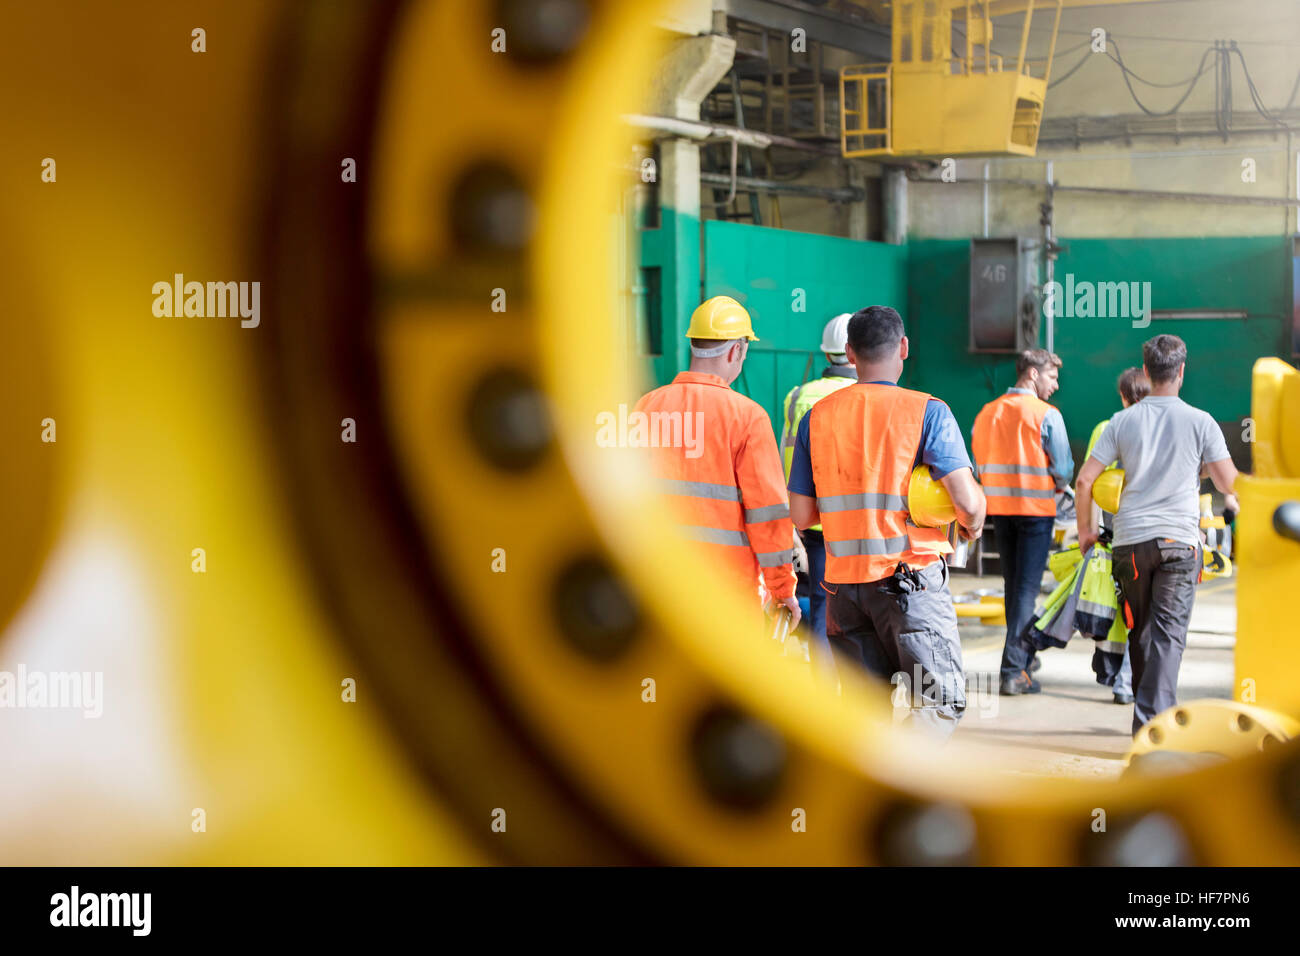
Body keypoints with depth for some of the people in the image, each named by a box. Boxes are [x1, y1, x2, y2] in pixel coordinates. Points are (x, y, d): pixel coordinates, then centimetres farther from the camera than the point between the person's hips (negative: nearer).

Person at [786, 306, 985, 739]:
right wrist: (973, 524, 8)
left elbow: (799, 515, 5)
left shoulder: (817, 416, 5)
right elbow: (967, 500, -14)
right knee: (940, 700, 1)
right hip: (911, 575, -4)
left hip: (843, 581, 4)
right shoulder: (927, 412, -7)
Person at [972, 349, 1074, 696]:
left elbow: (979, 464, 8)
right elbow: (1064, 468, -9)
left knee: (1013, 585, 19)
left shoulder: (986, 413, 5)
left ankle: (1024, 654, 33)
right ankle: (1013, 671, -7)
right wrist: (1057, 485, 11)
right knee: (1027, 588, -3)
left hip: (998, 508, 5)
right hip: (1036, 509, -5)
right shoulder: (1046, 415, -11)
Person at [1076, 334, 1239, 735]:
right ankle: (1153, 716, -17)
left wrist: (1085, 529, 15)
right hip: (1180, 540, -2)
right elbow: (1228, 483, 0)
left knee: (1140, 631, 15)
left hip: (1130, 539, 2)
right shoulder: (1200, 422, -1)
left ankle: (1146, 711, 26)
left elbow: (1085, 479, 2)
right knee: (1169, 634, -4)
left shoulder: (1123, 421, 3)